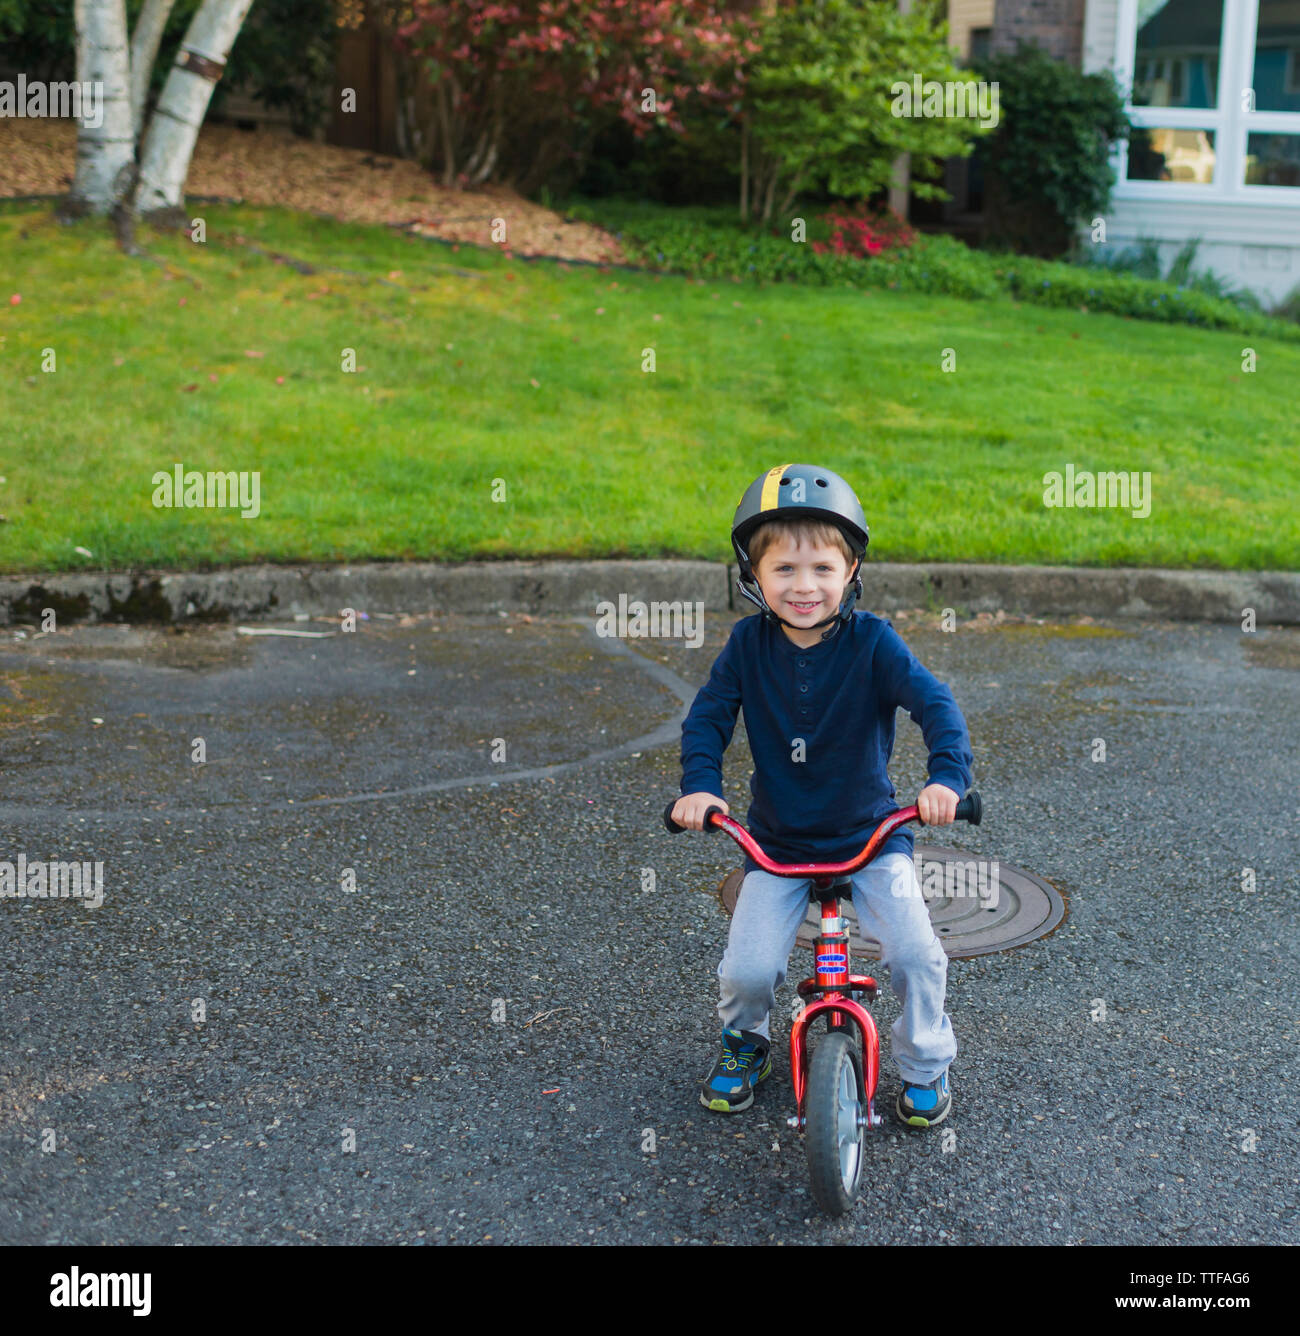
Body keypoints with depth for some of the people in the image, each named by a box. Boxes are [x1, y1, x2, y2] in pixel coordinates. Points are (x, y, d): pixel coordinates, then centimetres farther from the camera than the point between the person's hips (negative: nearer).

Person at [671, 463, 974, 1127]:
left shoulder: (871, 641, -13)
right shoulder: (749, 644, -7)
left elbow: (934, 702, -20)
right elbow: (707, 715, -3)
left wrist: (946, 775, -37)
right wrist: (700, 785, -19)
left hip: (871, 833, -1)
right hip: (776, 841, 1)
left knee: (915, 951, -17)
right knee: (748, 970, -13)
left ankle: (923, 1065, 14)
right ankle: (745, 1042, 24)